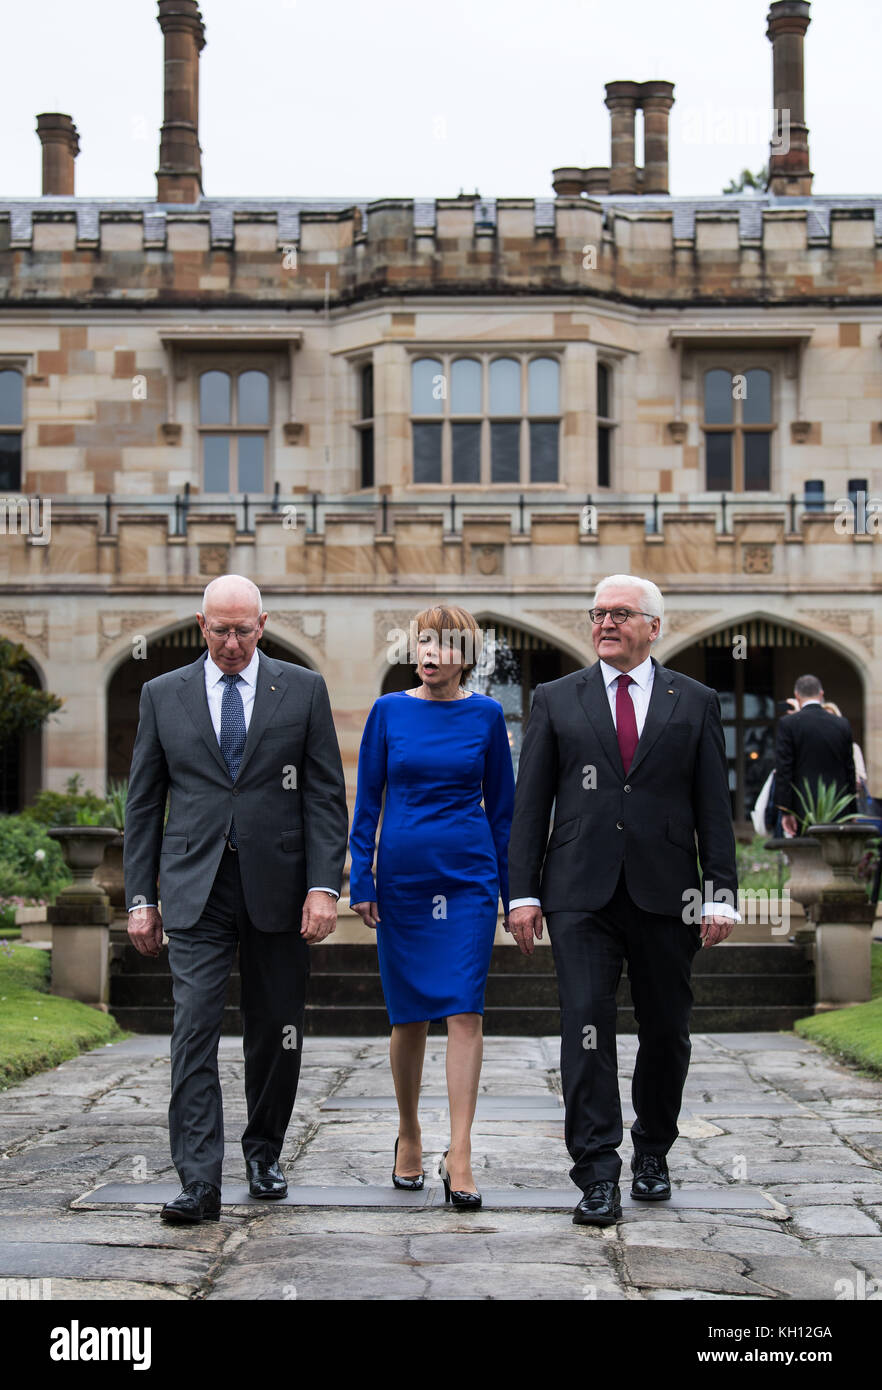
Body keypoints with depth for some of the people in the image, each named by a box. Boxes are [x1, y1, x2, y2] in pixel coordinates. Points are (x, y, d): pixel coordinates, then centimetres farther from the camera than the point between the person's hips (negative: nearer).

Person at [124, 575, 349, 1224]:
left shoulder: (303, 689, 5)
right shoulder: (164, 695, 8)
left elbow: (326, 796, 1)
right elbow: (144, 803, 10)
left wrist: (324, 885, -9)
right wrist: (141, 897, 4)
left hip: (278, 888, 0)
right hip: (196, 890, 0)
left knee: (276, 1034, 8)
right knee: (195, 1030, -10)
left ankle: (264, 1153, 29)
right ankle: (199, 1184, -11)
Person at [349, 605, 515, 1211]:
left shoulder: (486, 714, 2)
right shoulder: (389, 711, 2)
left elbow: (501, 804, 8)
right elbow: (367, 800, 5)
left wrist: (512, 888, 7)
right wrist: (361, 880, 0)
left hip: (469, 876, -1)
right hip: (402, 876, 1)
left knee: (464, 1010, -9)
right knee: (408, 1015, 8)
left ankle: (459, 1156, -10)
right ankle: (409, 1135, 26)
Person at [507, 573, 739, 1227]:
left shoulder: (695, 702, 8)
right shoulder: (556, 700, 9)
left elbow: (715, 806, 6)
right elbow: (530, 804, 7)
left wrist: (721, 894, -1)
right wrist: (523, 892, 0)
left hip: (665, 894, 1)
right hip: (582, 892, -1)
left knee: (666, 1031, 8)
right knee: (587, 1024, -10)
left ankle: (653, 1153, 28)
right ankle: (598, 1175, -9)